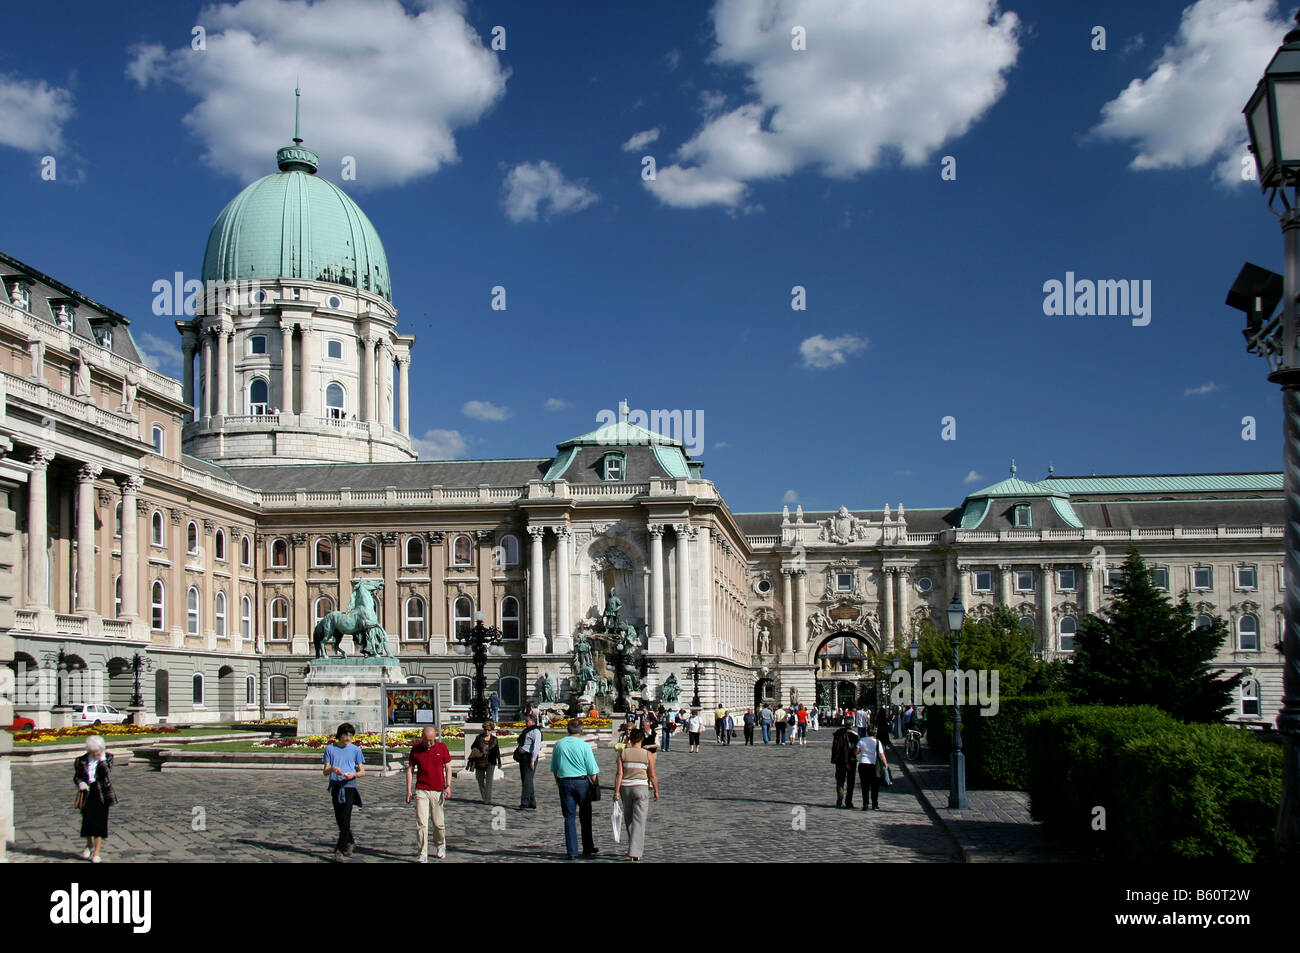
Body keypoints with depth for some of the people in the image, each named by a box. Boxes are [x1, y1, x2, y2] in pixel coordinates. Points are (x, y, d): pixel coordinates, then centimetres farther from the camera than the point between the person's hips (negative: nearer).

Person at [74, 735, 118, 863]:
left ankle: (96, 852, 3)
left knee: (100, 822, -4)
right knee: (87, 820, 10)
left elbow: (107, 774, -12)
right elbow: (76, 776, 6)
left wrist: (102, 760, -21)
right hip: (88, 794, 2)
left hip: (102, 794, -2)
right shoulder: (82, 761, 2)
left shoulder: (107, 758, 0)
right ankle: (89, 845, 37)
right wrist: (80, 783, -13)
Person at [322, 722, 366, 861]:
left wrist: (354, 774, -15)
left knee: (345, 820, -12)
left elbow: (362, 772, 7)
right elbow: (325, 771, 5)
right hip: (335, 786, 3)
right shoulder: (330, 749, 8)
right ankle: (350, 842, 33)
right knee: (339, 820, 11)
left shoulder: (355, 750, 6)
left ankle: (339, 851, -12)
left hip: (349, 786, -3)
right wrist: (333, 769, -18)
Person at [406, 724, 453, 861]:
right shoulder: (415, 749, -1)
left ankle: (440, 846, 35)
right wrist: (408, 790, 1)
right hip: (421, 791, 0)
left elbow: (448, 767, 4)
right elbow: (410, 769, 6)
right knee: (421, 824, -9)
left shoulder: (442, 747, -1)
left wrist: (448, 786, -7)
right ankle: (422, 855, -6)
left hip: (438, 791, 1)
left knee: (439, 823, 8)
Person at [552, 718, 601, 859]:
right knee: (585, 817, 12)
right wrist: (595, 784, 5)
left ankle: (572, 852, 3)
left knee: (569, 818, 5)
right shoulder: (584, 745, -7)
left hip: (564, 782, 2)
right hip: (582, 782, -2)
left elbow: (554, 768, 11)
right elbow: (593, 771, -7)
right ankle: (588, 848, 21)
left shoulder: (558, 744, 3)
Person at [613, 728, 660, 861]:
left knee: (629, 819, 18)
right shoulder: (648, 755, -4)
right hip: (641, 788, -2)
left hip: (625, 788, 2)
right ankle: (635, 853, -9)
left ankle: (636, 847, 30)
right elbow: (653, 775, -2)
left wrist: (616, 791, -4)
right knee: (639, 821, -1)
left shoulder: (622, 753, 0)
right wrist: (656, 790, 10)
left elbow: (619, 774, -5)